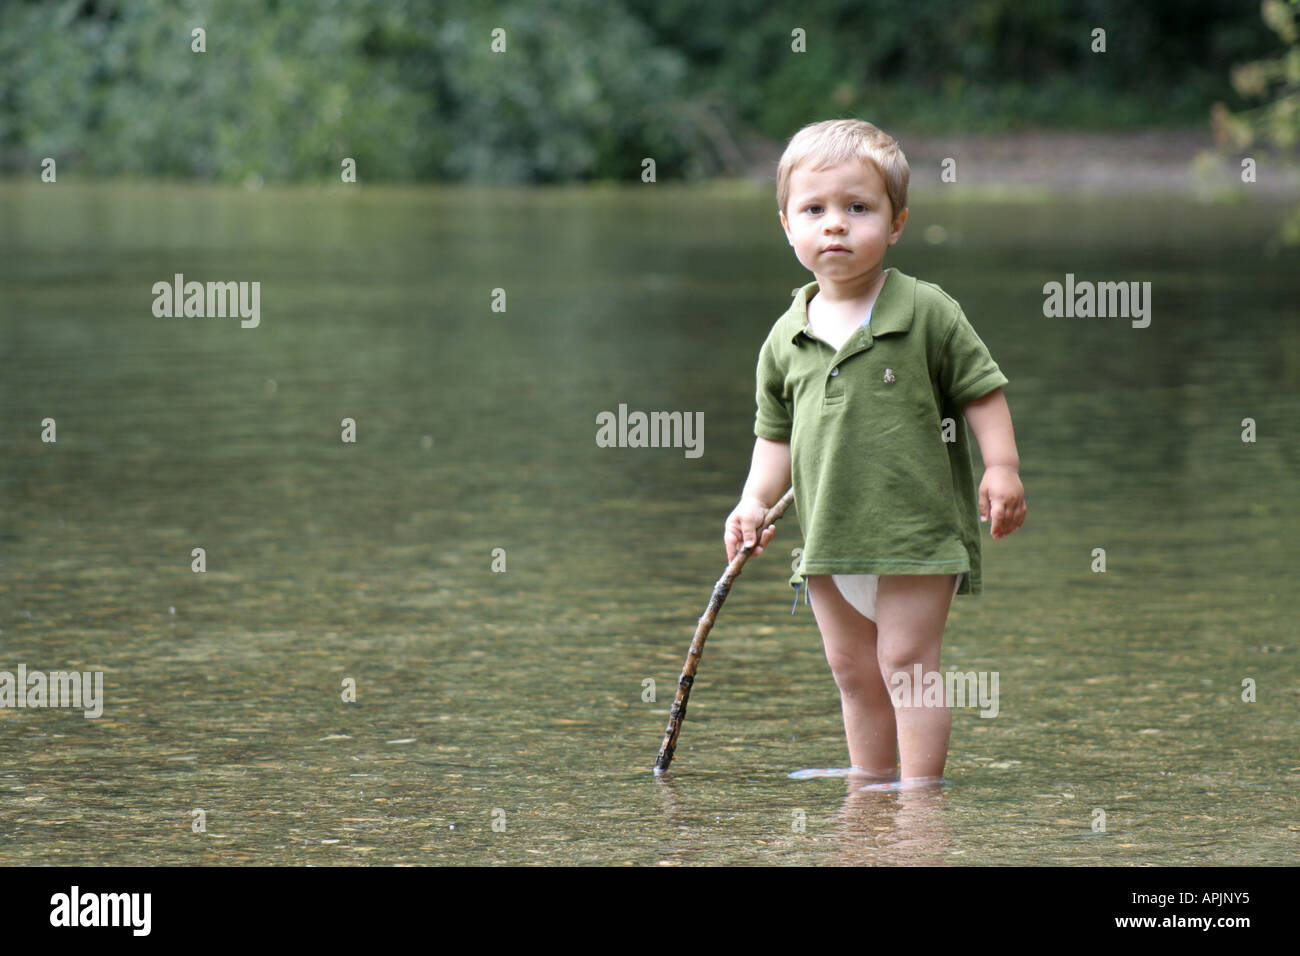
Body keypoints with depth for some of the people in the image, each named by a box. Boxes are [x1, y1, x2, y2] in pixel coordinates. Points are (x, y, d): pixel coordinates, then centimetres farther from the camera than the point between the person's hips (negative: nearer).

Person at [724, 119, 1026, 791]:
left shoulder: (927, 313, -5)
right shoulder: (786, 339, 8)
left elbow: (981, 391, 0)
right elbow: (776, 435, 16)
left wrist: (1002, 468, -10)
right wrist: (754, 503, 4)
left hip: (916, 530, -5)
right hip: (829, 539, 5)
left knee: (907, 660, -6)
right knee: (852, 670, 13)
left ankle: (920, 785, -2)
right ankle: (868, 777, 24)